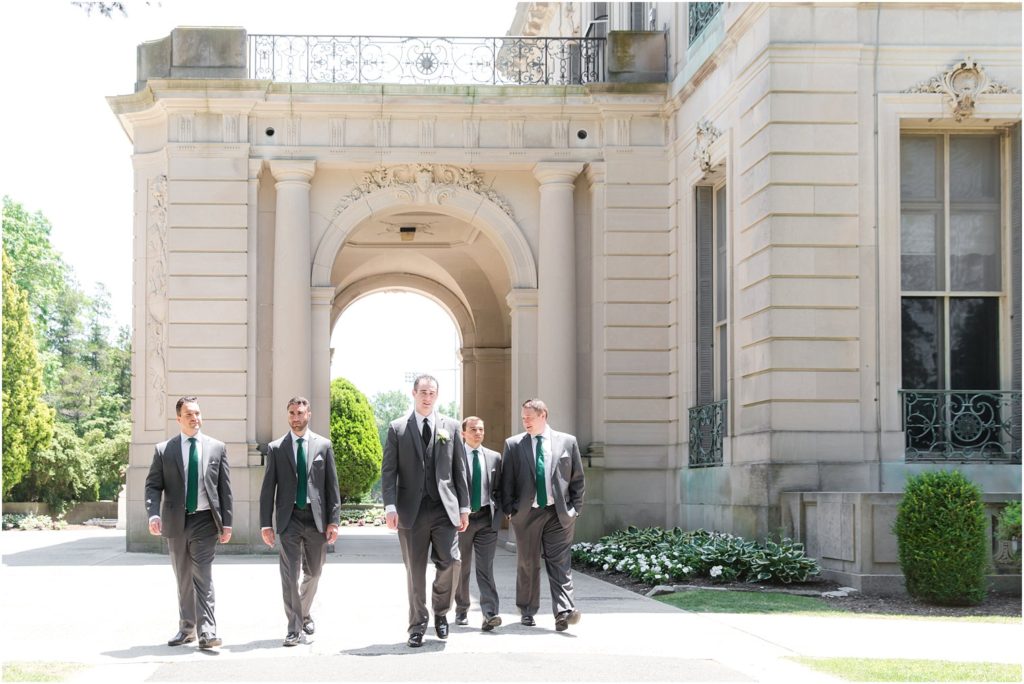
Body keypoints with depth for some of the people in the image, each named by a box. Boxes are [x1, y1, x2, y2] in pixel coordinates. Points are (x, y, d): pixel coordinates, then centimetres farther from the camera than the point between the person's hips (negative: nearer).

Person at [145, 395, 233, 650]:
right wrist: (154, 514, -16)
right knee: (183, 578, 11)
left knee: (202, 575, -11)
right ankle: (186, 628, 21)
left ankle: (207, 631, -13)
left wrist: (226, 523, 1)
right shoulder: (163, 450, 3)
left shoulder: (217, 448, 5)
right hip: (176, 521, 2)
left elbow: (225, 488, 5)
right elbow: (153, 486, 1)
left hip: (205, 520, -2)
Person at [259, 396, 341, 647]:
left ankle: (304, 613, 37)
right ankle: (294, 627, -2)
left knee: (313, 572, 14)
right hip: (289, 518, -1)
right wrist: (265, 523, -3)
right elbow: (268, 488, 3)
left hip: (316, 517, 1)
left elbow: (332, 485, 4)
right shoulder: (276, 448, 4)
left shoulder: (323, 445, 5)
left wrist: (334, 520, -2)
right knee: (289, 574, -7)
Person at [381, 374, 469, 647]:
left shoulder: (450, 427, 9)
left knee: (449, 562, -9)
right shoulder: (397, 429, 5)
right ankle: (417, 625, 15)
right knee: (415, 571, 4)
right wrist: (390, 506, -10)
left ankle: (440, 612, 17)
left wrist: (464, 507, 5)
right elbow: (388, 471, 1)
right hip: (411, 510, -1)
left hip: (444, 508, 1)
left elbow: (459, 470, 10)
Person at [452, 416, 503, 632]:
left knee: (486, 568, -6)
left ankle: (490, 614, -14)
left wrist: (498, 516, 2)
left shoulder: (494, 457, 9)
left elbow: (498, 490, 12)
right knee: (461, 568, 9)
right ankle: (461, 611, 23)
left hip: (486, 519, 1)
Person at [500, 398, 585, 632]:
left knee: (560, 563, -7)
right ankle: (527, 611, 20)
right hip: (527, 513, 1)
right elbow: (507, 481, 5)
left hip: (559, 514, -1)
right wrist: (510, 511, -2)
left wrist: (575, 508, 2)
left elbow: (577, 478, 8)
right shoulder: (513, 445, 5)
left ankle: (563, 612, -15)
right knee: (527, 564, 8)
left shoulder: (567, 442, 5)